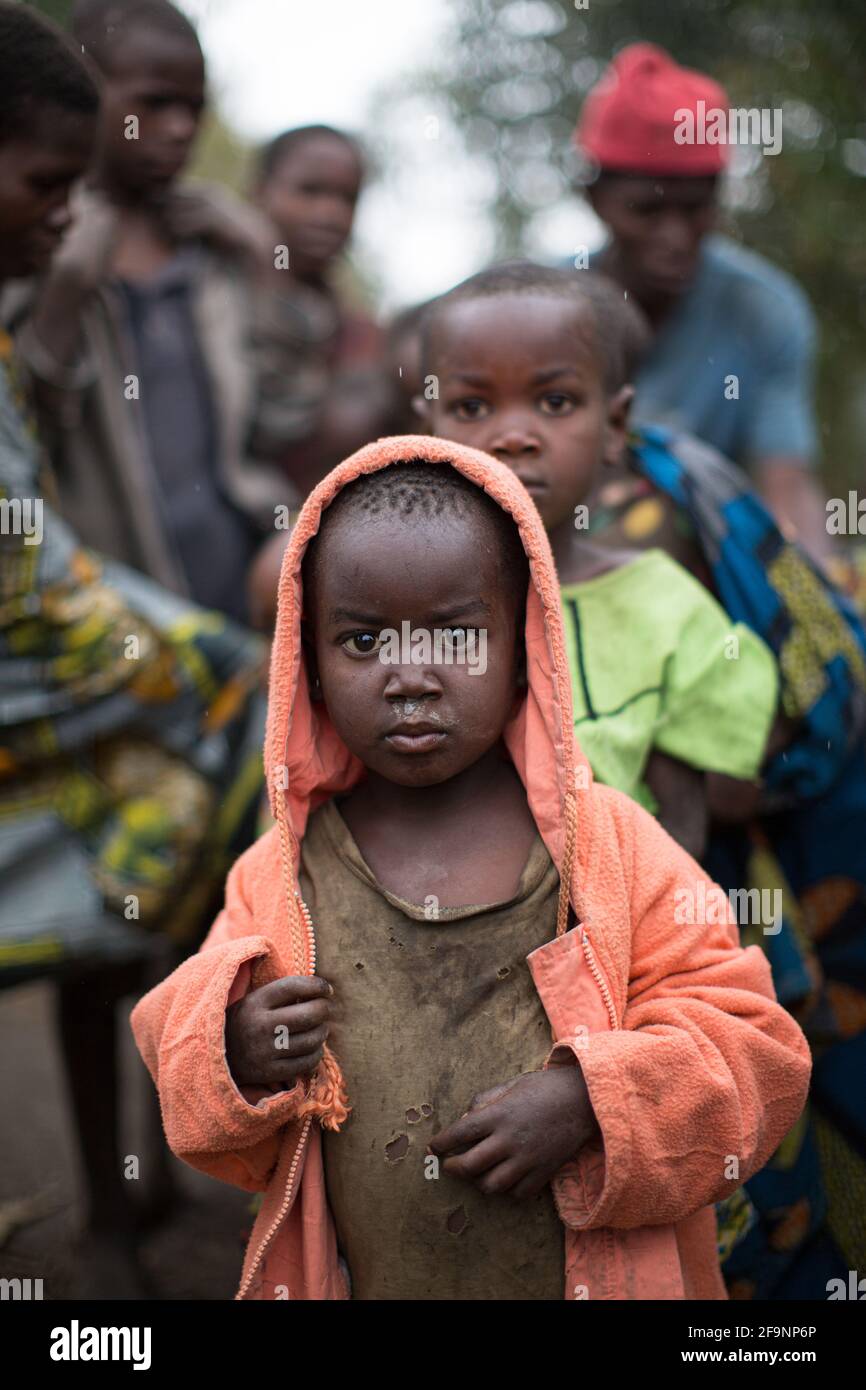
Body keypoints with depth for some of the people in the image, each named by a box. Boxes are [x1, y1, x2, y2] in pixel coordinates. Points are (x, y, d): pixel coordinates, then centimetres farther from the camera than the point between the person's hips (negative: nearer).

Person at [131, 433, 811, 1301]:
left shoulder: (608, 845, -9)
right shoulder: (280, 877, -5)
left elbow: (755, 1049, -9)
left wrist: (588, 1100, -22)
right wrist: (231, 1059, -15)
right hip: (355, 1279, 1)